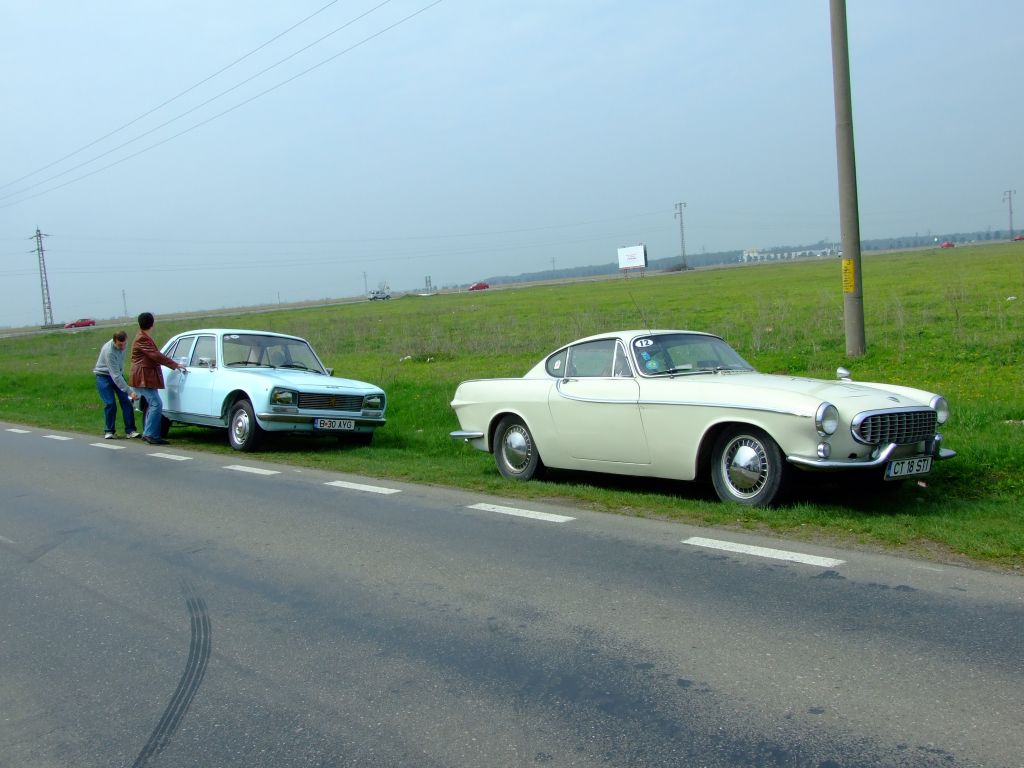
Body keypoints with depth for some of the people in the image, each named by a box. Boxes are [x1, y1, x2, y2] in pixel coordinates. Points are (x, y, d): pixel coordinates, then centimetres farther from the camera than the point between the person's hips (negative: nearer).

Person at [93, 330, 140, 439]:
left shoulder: (121, 345, -11)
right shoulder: (109, 351, -33)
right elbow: (115, 375, -35)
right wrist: (129, 391, -38)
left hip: (118, 374, 6)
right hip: (104, 376, -6)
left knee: (126, 402, -6)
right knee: (110, 404, -13)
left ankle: (130, 430, -6)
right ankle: (109, 431, 2)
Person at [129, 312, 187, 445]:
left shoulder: (143, 337, 18)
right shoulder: (142, 339, -15)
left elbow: (154, 355, 22)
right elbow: (156, 355, -22)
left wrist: (173, 364, 21)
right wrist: (175, 364, -20)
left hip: (146, 378, 11)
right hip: (144, 379, -11)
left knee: (151, 405, 14)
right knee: (156, 404, -15)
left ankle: (147, 434, 18)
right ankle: (151, 435, -16)